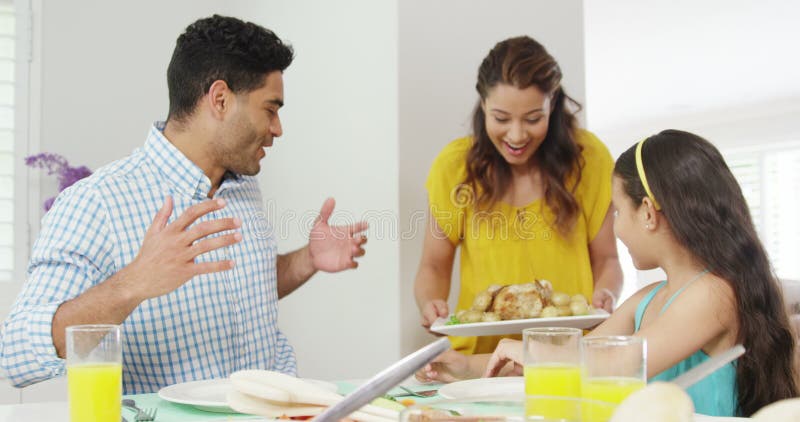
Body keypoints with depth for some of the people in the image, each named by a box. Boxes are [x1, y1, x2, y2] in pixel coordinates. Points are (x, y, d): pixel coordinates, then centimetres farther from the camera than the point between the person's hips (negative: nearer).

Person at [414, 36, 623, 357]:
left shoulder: (588, 157, -2)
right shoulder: (455, 165, -3)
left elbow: (605, 259, 8)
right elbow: (434, 267, 7)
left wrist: (605, 294, -11)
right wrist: (430, 304, -12)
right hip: (480, 353, -1)